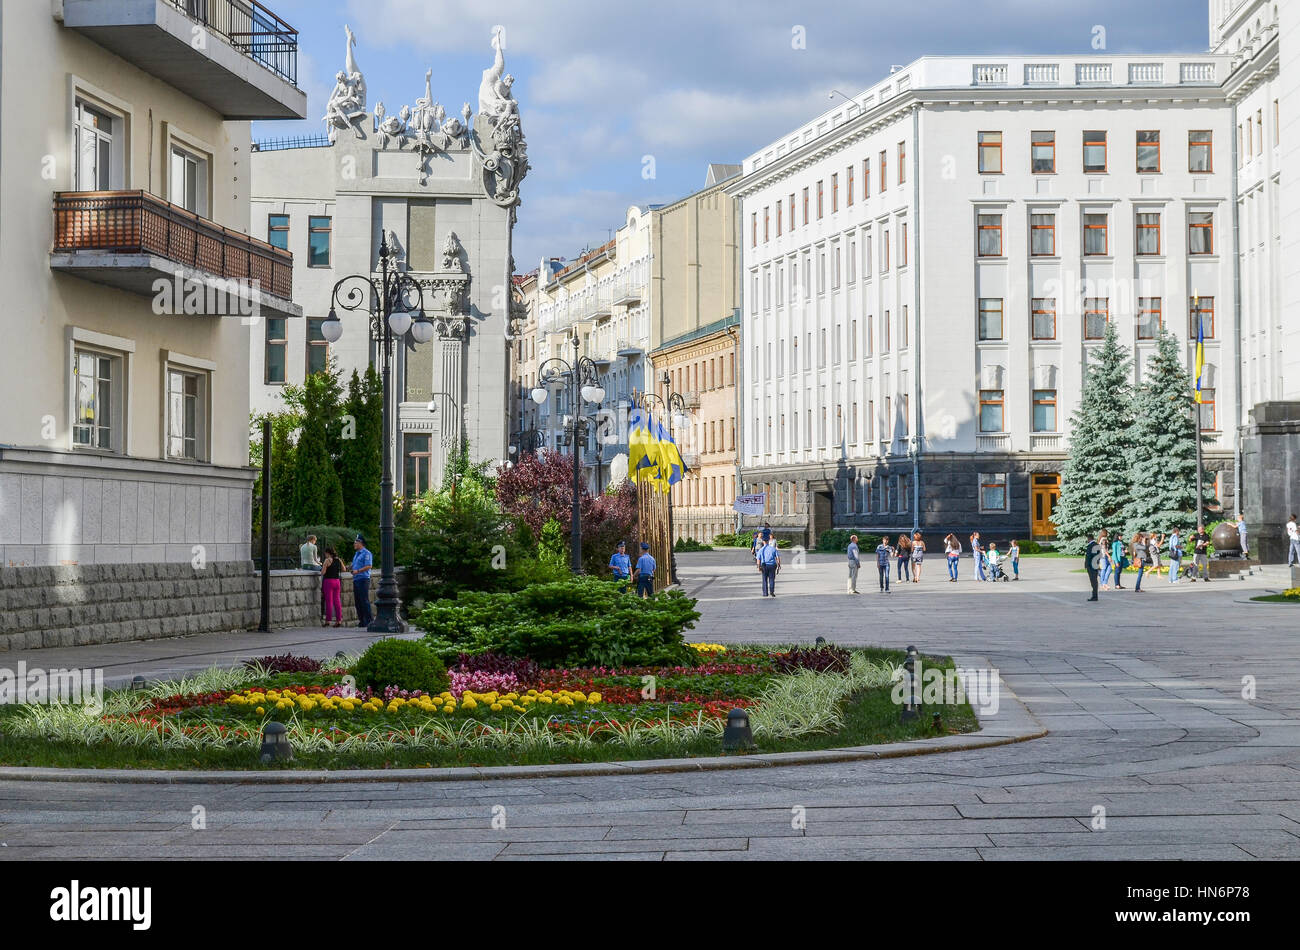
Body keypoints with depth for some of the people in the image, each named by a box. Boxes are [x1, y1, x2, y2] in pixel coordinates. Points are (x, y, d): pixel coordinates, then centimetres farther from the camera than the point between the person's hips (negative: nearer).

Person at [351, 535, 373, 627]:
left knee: (364, 600, -12)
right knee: (357, 601, 7)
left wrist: (358, 571, -21)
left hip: (363, 579, -9)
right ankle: (361, 620, 9)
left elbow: (369, 566, -17)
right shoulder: (356, 554, 22)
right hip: (356, 580, 9)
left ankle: (369, 620, -11)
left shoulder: (366, 553, -7)